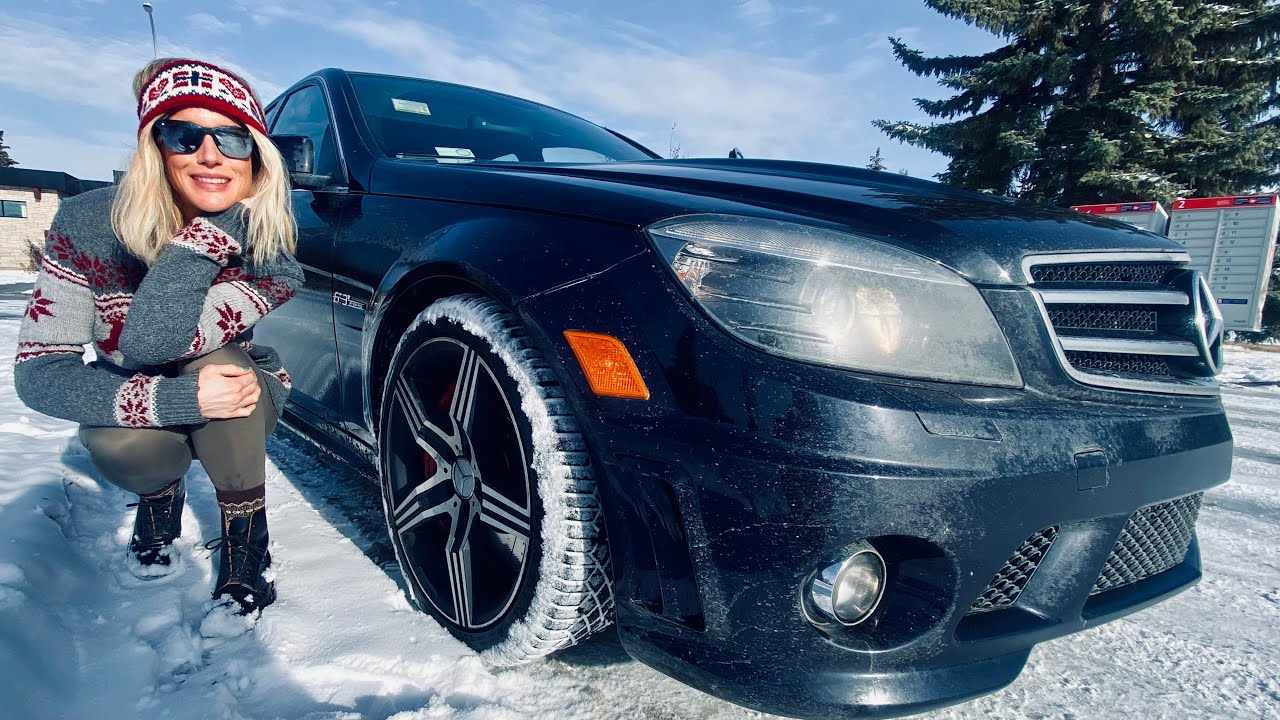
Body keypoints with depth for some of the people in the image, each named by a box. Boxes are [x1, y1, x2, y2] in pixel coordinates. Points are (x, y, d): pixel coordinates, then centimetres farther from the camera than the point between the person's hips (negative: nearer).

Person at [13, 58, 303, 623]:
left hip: (239, 406, -1)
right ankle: (161, 498, 8)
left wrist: (218, 218, -38)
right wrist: (177, 400, -39)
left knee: (224, 361, -33)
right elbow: (36, 373, -24)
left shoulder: (269, 250, -24)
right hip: (137, 409, 1)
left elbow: (152, 343, -37)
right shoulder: (89, 222, -20)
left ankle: (245, 555, -15)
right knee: (119, 447, -32)